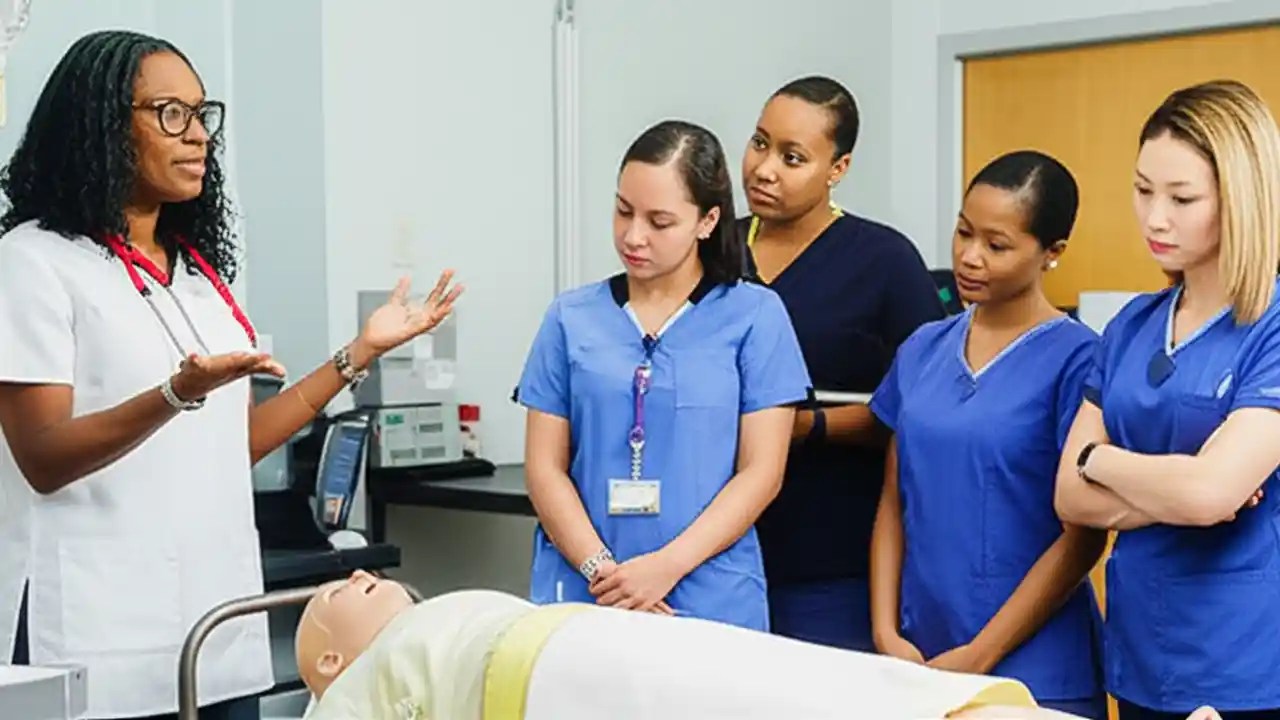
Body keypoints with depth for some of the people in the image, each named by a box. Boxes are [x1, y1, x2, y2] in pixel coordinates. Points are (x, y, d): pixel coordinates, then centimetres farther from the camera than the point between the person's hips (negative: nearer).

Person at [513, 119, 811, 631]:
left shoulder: (755, 316, 1)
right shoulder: (571, 318, 7)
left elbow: (761, 471, -3)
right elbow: (545, 467, 3)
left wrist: (667, 566, -13)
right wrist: (602, 570, -11)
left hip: (712, 605, -1)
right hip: (578, 600, 2)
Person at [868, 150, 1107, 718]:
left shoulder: (1075, 359, -10)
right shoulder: (922, 350, 5)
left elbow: (1082, 536, -11)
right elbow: (895, 503, 9)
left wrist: (978, 657, -12)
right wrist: (887, 634, -2)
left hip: (1031, 673, -4)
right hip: (917, 659, 5)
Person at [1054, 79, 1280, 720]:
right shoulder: (1131, 327, 6)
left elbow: (1207, 489, -24)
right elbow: (1072, 499, 2)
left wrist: (1099, 456, -6)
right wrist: (1181, 494, -14)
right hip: (1138, 660, 6)